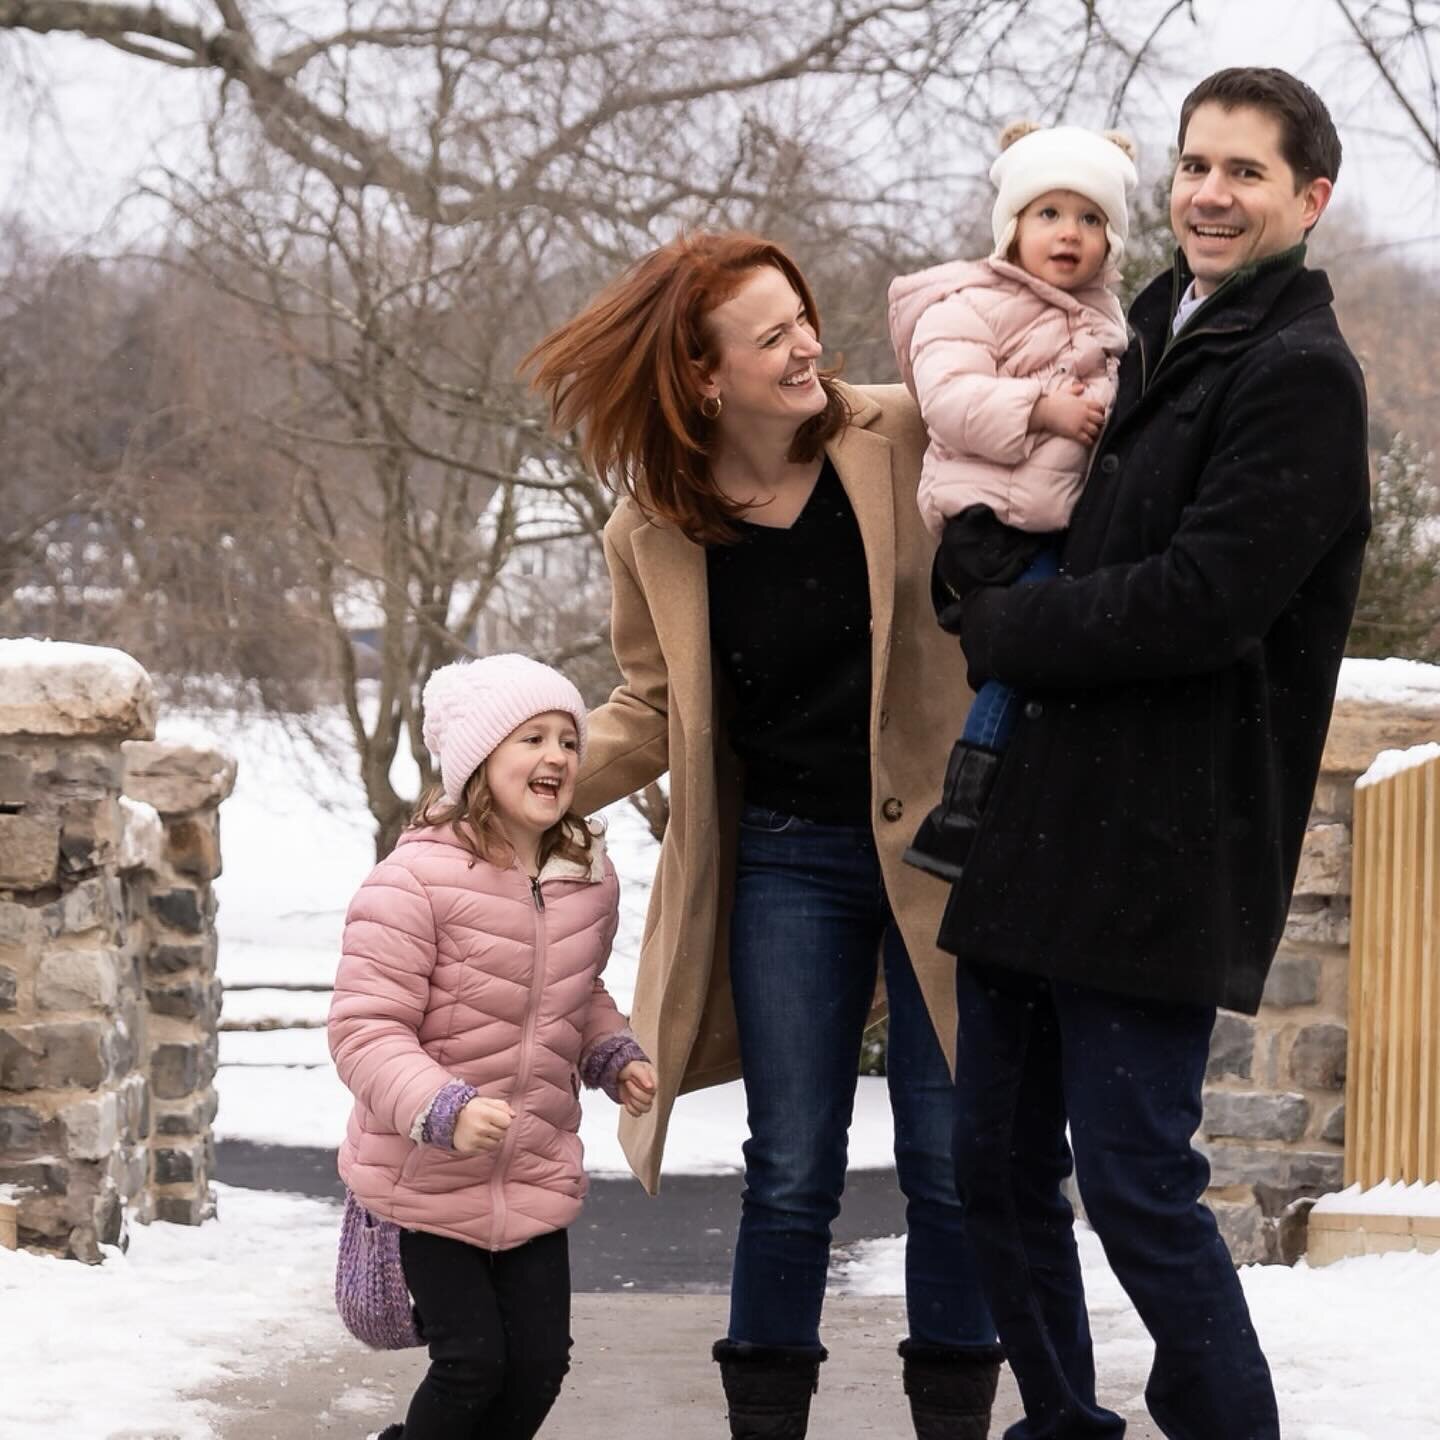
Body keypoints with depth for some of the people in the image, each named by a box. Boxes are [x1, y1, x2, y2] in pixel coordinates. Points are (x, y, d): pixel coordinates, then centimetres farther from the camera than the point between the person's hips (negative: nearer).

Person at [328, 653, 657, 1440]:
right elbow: (365, 1029, -23)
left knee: (539, 1365, 6)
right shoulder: (414, 880, -21)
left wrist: (613, 1054, 5)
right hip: (424, 1179, -6)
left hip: (537, 1179, 6)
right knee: (472, 1362, -6)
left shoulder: (588, 880, 2)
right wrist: (442, 1109, -36)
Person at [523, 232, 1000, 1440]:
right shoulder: (655, 536, -3)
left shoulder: (901, 445, -8)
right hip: (787, 855, 1)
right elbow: (657, 710, 9)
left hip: (939, 839, -1)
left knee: (951, 1159, 3)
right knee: (792, 1171, 4)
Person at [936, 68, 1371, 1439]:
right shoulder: (1155, 342, 18)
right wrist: (1008, 616, 7)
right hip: (1042, 824, 9)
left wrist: (997, 625, -9)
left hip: (1159, 850, -9)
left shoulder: (1298, 377, -10)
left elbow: (1200, 602, -20)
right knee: (996, 1163, 13)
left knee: (1136, 1184, -7)